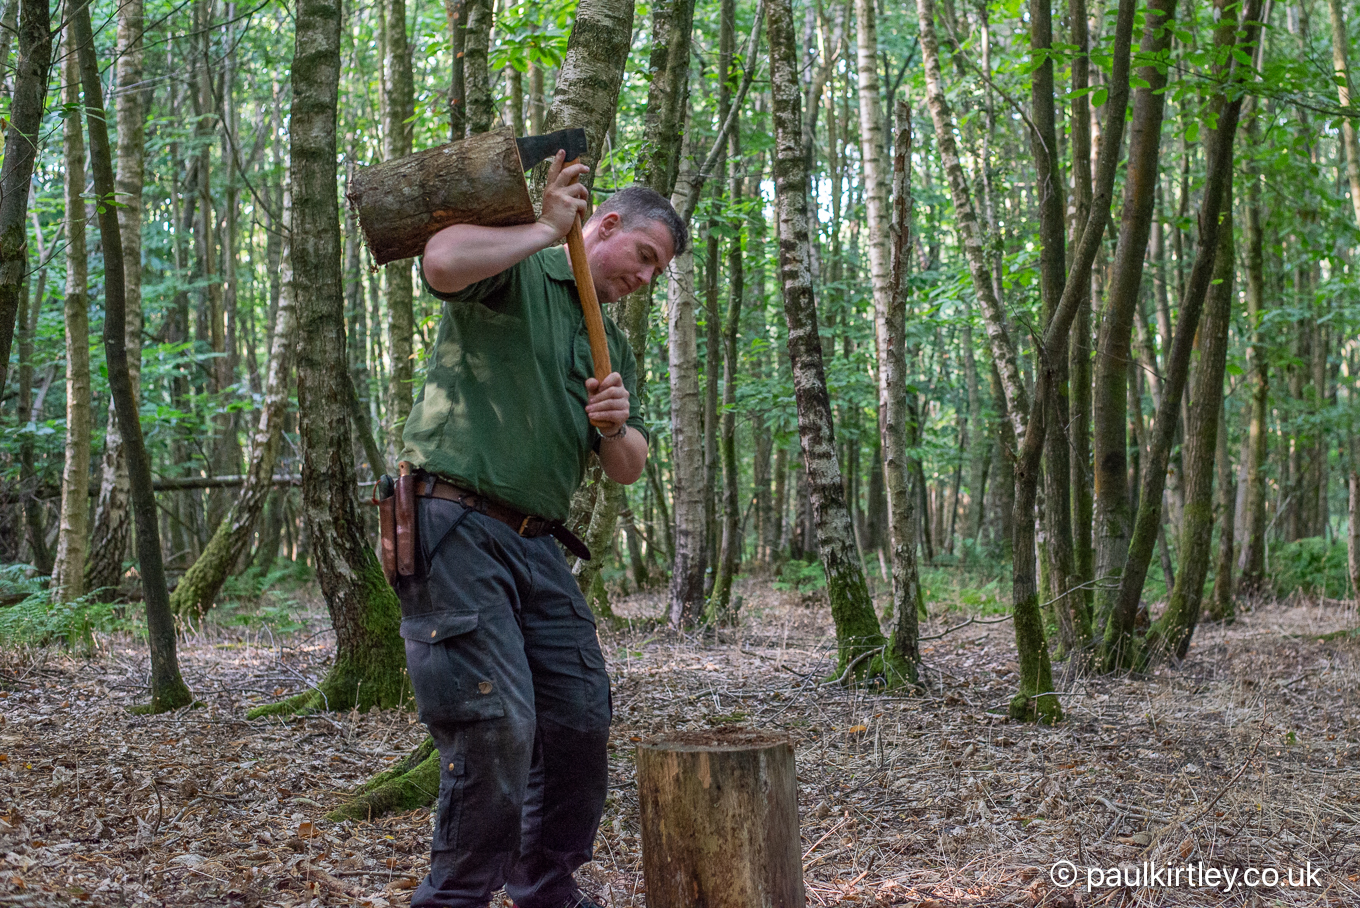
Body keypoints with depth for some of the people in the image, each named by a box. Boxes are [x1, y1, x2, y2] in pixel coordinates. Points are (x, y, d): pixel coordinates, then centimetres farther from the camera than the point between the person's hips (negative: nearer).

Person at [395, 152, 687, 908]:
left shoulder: (614, 347, 21)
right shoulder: (515, 271, -2)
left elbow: (629, 469, 17)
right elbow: (443, 260, -26)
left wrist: (617, 428, -6)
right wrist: (545, 230, -16)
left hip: (537, 544, 8)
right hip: (454, 527, -8)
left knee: (581, 719, 8)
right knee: (497, 724, -14)